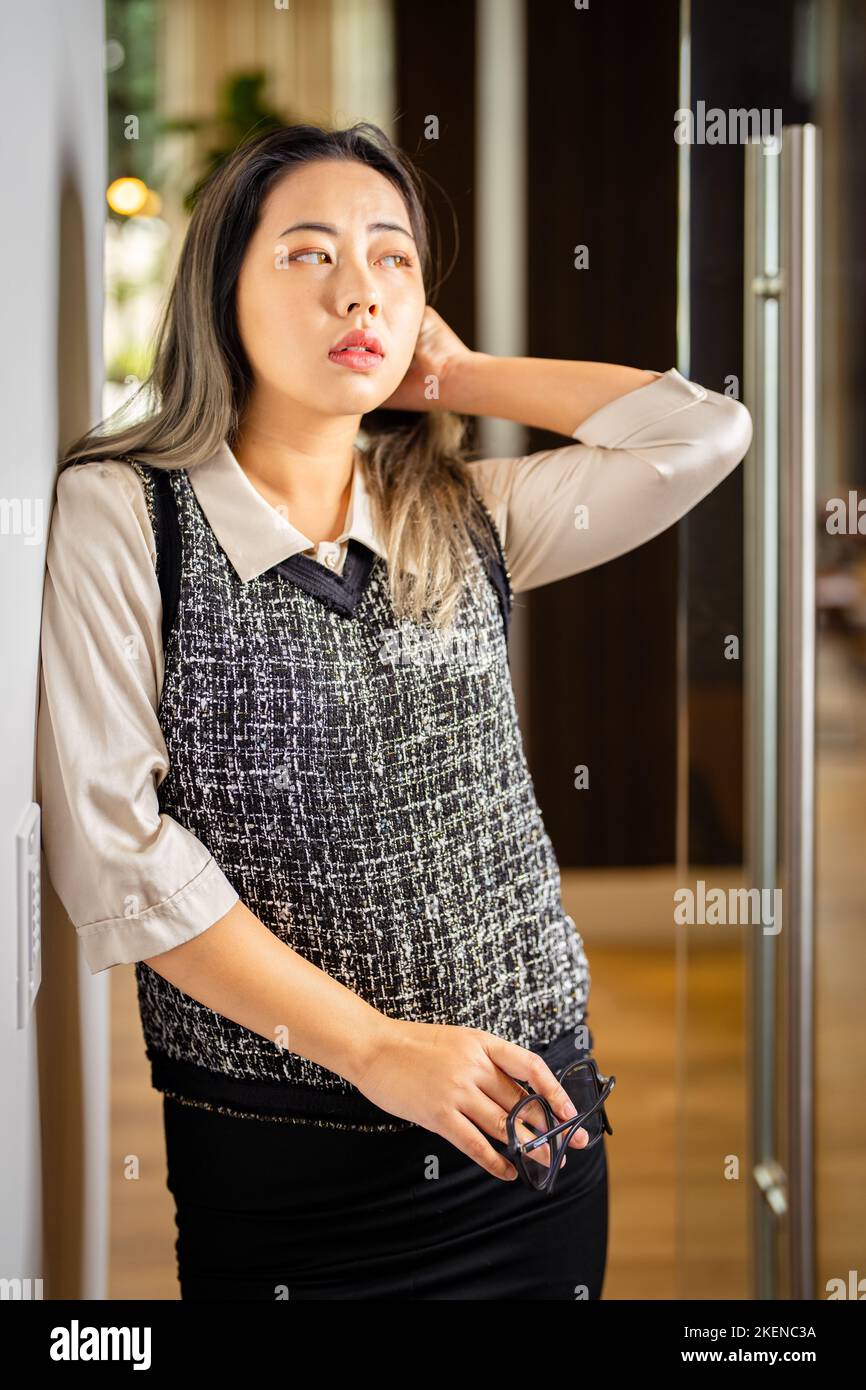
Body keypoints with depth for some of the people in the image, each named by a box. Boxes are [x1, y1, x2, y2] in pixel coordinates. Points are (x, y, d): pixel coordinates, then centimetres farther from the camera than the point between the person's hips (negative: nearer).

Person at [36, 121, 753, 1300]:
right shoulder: (122, 514, -5)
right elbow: (110, 846, -13)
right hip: (276, 1150, -4)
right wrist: (373, 1047, -16)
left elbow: (702, 431, -2)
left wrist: (459, 375, 4)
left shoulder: (466, 519, 8)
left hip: (525, 1120, 4)